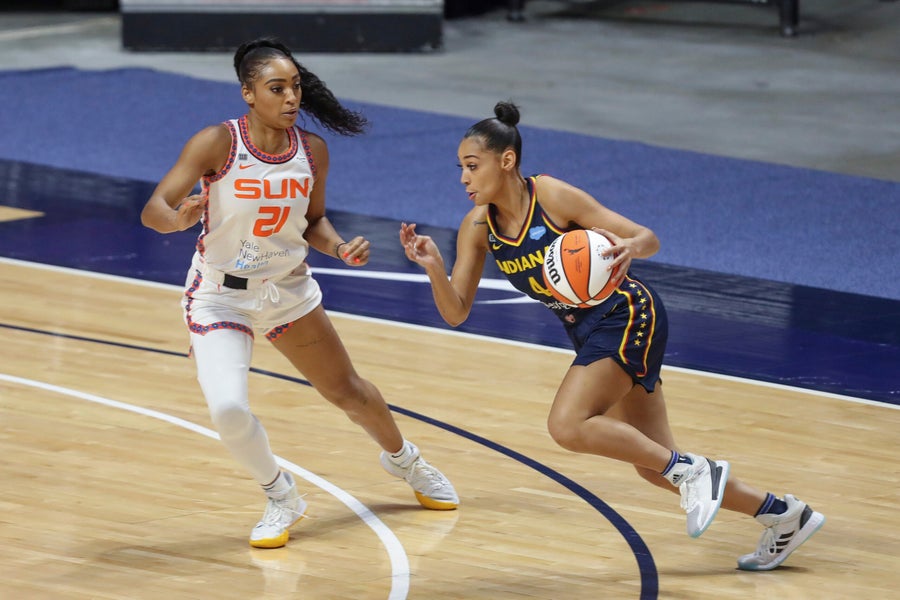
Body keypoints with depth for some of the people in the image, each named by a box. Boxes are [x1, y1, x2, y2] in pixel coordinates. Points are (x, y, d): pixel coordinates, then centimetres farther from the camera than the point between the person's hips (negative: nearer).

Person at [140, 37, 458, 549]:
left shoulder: (312, 150, -8)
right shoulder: (218, 143, -21)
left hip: (289, 291, 4)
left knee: (348, 391, 18)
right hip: (221, 294, -4)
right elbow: (153, 210, -25)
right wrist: (179, 217, -48)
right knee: (228, 410, -24)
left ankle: (403, 460, 50)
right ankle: (282, 498, 3)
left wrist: (340, 248, -12)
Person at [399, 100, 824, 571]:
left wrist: (629, 247, -37)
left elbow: (649, 239, -14)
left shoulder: (553, 196, -19)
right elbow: (455, 312, -5)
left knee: (567, 426, -25)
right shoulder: (478, 227, -2)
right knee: (653, 465, 9)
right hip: (589, 333, 8)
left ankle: (692, 470, -13)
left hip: (628, 316, -8)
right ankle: (783, 514, 21)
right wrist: (433, 266, -22)